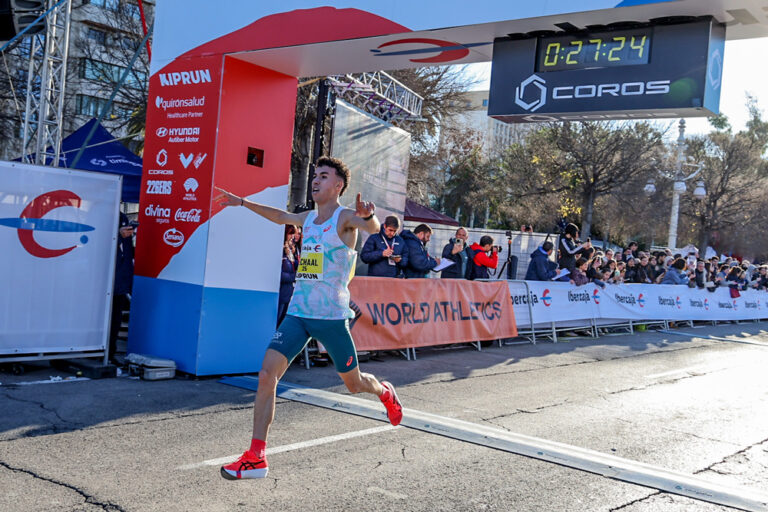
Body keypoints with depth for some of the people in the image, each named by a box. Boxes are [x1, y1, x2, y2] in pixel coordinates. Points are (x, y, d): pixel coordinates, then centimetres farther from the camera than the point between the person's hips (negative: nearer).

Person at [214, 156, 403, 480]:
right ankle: (256, 457, -6)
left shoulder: (345, 217, -8)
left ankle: (385, 392, 45)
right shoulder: (308, 218, 12)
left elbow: (373, 228, -30)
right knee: (267, 374, -10)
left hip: (331, 316, -5)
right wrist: (243, 202, 35)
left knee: (354, 384, 9)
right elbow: (280, 216, 33)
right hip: (297, 313, 5)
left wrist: (368, 216, -52)